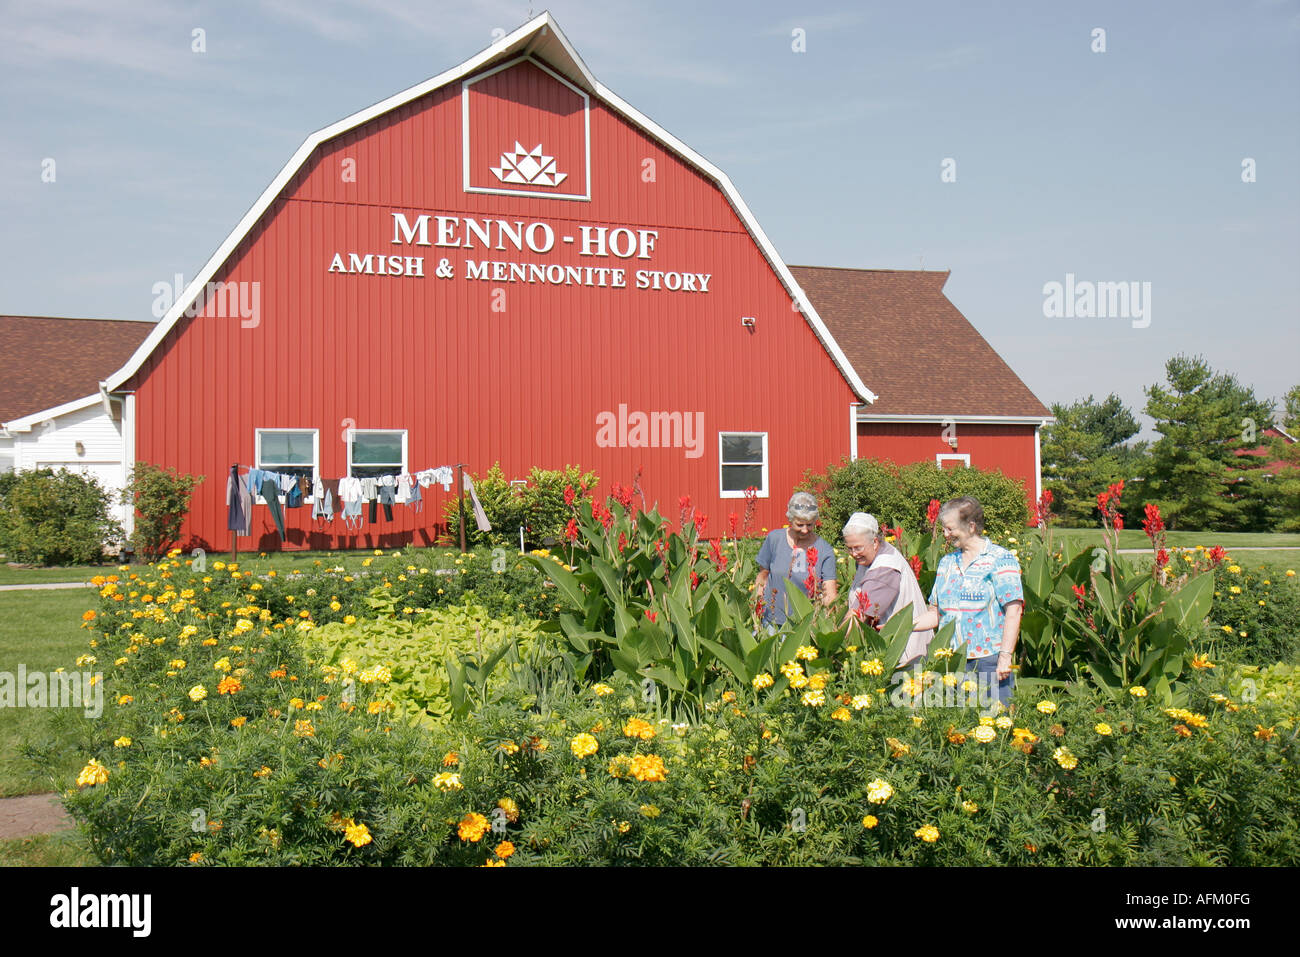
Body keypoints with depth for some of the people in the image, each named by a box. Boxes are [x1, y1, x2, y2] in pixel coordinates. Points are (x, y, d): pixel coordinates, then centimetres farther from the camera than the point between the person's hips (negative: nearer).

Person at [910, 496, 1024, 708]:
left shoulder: (1000, 559, -3)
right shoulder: (946, 562, 16)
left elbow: (1013, 612, -9)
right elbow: (935, 614, 18)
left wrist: (1005, 657, -16)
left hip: (988, 661, -5)